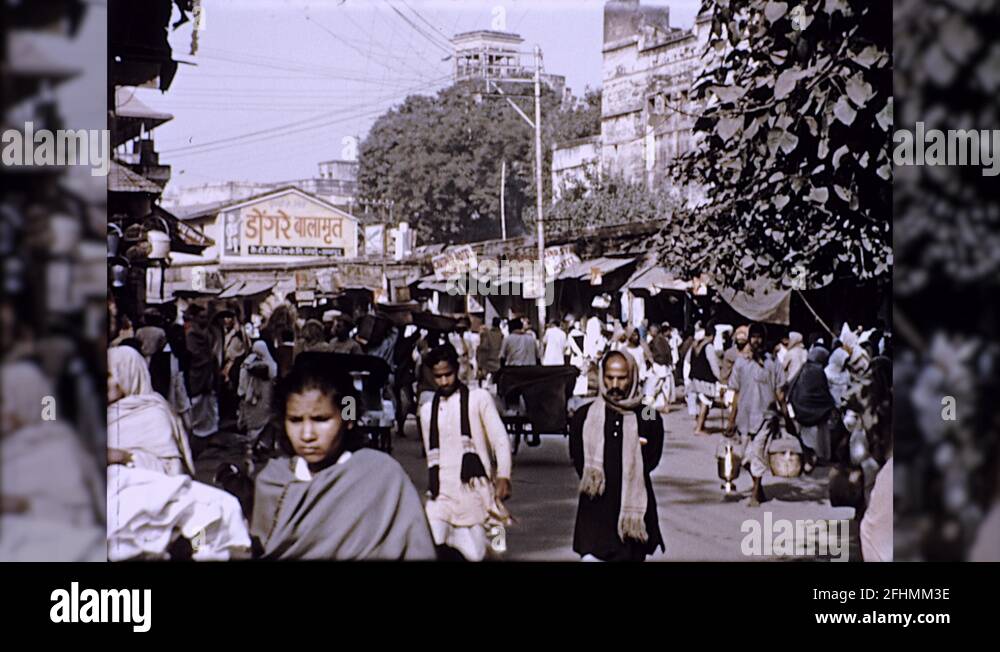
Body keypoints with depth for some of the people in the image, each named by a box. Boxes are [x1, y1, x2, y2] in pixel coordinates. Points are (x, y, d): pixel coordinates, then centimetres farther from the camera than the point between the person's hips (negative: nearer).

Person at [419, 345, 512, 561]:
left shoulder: (479, 398, 4)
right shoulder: (427, 410, 15)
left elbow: (501, 440, -2)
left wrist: (503, 477, -13)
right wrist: (433, 488, 14)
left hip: (474, 486, -2)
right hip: (443, 490, 2)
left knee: (474, 555, -10)